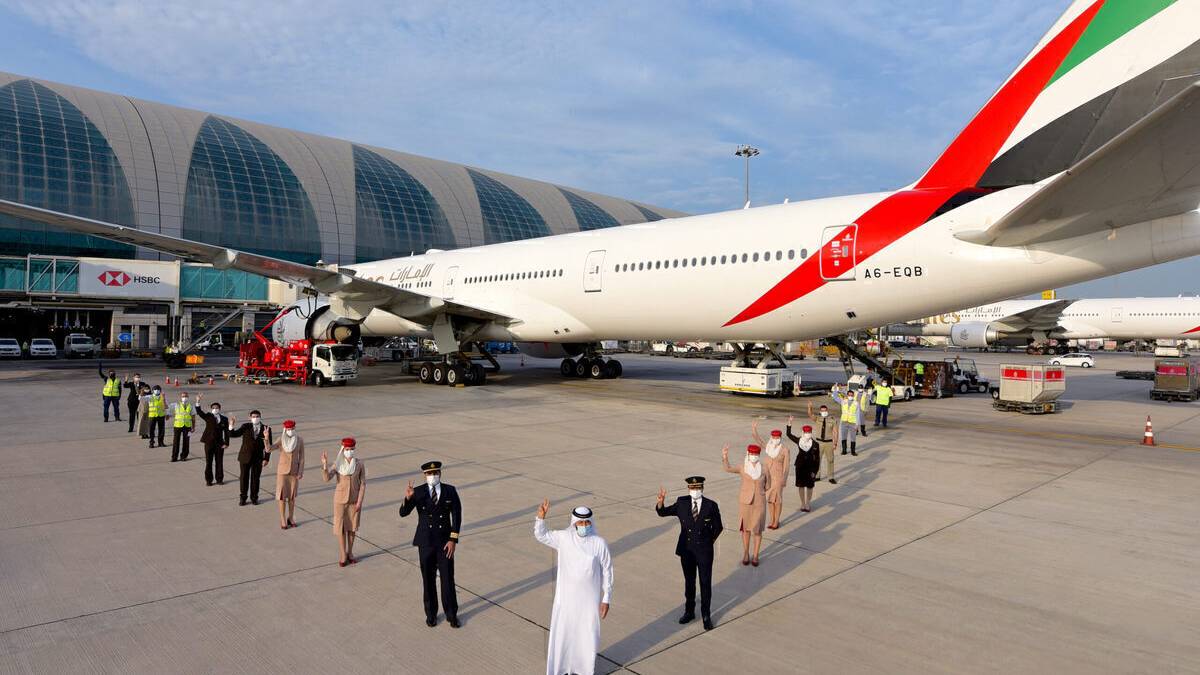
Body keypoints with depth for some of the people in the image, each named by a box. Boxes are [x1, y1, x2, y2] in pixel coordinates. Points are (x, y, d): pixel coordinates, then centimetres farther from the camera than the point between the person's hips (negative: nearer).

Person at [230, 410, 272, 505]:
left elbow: (269, 445, -3)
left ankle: (254, 498, 23)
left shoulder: (266, 429, -6)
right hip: (245, 457, 0)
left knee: (255, 478, 8)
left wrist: (266, 459, -7)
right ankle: (242, 498, 23)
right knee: (244, 478, 9)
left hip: (258, 458, 0)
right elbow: (233, 434, -11)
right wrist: (231, 426, -30)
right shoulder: (246, 427, -4)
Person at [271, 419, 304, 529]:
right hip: (282, 471, -1)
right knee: (282, 496, 1)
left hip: (294, 471, 1)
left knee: (292, 495, 11)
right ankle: (283, 521, 12)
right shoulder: (280, 441, -10)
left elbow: (301, 457, -3)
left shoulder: (300, 440, -7)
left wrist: (300, 472, -8)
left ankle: (290, 518, 27)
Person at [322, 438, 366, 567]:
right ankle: (342, 556, 17)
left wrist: (359, 502, -11)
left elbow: (363, 484, -6)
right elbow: (327, 479, -24)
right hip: (340, 499, -1)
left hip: (354, 499, 1)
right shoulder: (337, 464, -10)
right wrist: (324, 464, -38)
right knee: (341, 527, 3)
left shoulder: (359, 464, -9)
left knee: (352, 526, 12)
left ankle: (349, 553, 28)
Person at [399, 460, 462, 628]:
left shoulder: (450, 491, -4)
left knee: (448, 579, 4)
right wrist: (407, 498, -32)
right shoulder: (418, 493, -5)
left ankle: (451, 614, 20)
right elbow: (403, 513, -12)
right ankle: (431, 613, 27)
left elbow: (456, 516, -4)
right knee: (428, 580, 11)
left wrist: (453, 540, -10)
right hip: (425, 543, 0)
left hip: (445, 542, 0)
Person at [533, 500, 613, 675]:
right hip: (566, 597, 1)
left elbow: (607, 572, -5)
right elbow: (540, 535, -3)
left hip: (589, 599, -1)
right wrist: (541, 517, -22)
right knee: (562, 634, 12)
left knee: (588, 635, 12)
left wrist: (606, 599, -3)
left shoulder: (600, 543, -13)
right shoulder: (564, 538, -9)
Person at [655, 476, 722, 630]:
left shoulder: (711, 506, -10)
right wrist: (661, 501, -21)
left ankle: (706, 616, 20)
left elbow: (718, 527, 2)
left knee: (706, 583, 6)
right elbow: (662, 512, -2)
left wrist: (708, 541, 3)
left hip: (704, 551, -2)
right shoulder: (681, 503, -5)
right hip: (686, 550, 2)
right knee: (689, 582, 16)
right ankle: (689, 612, 31)